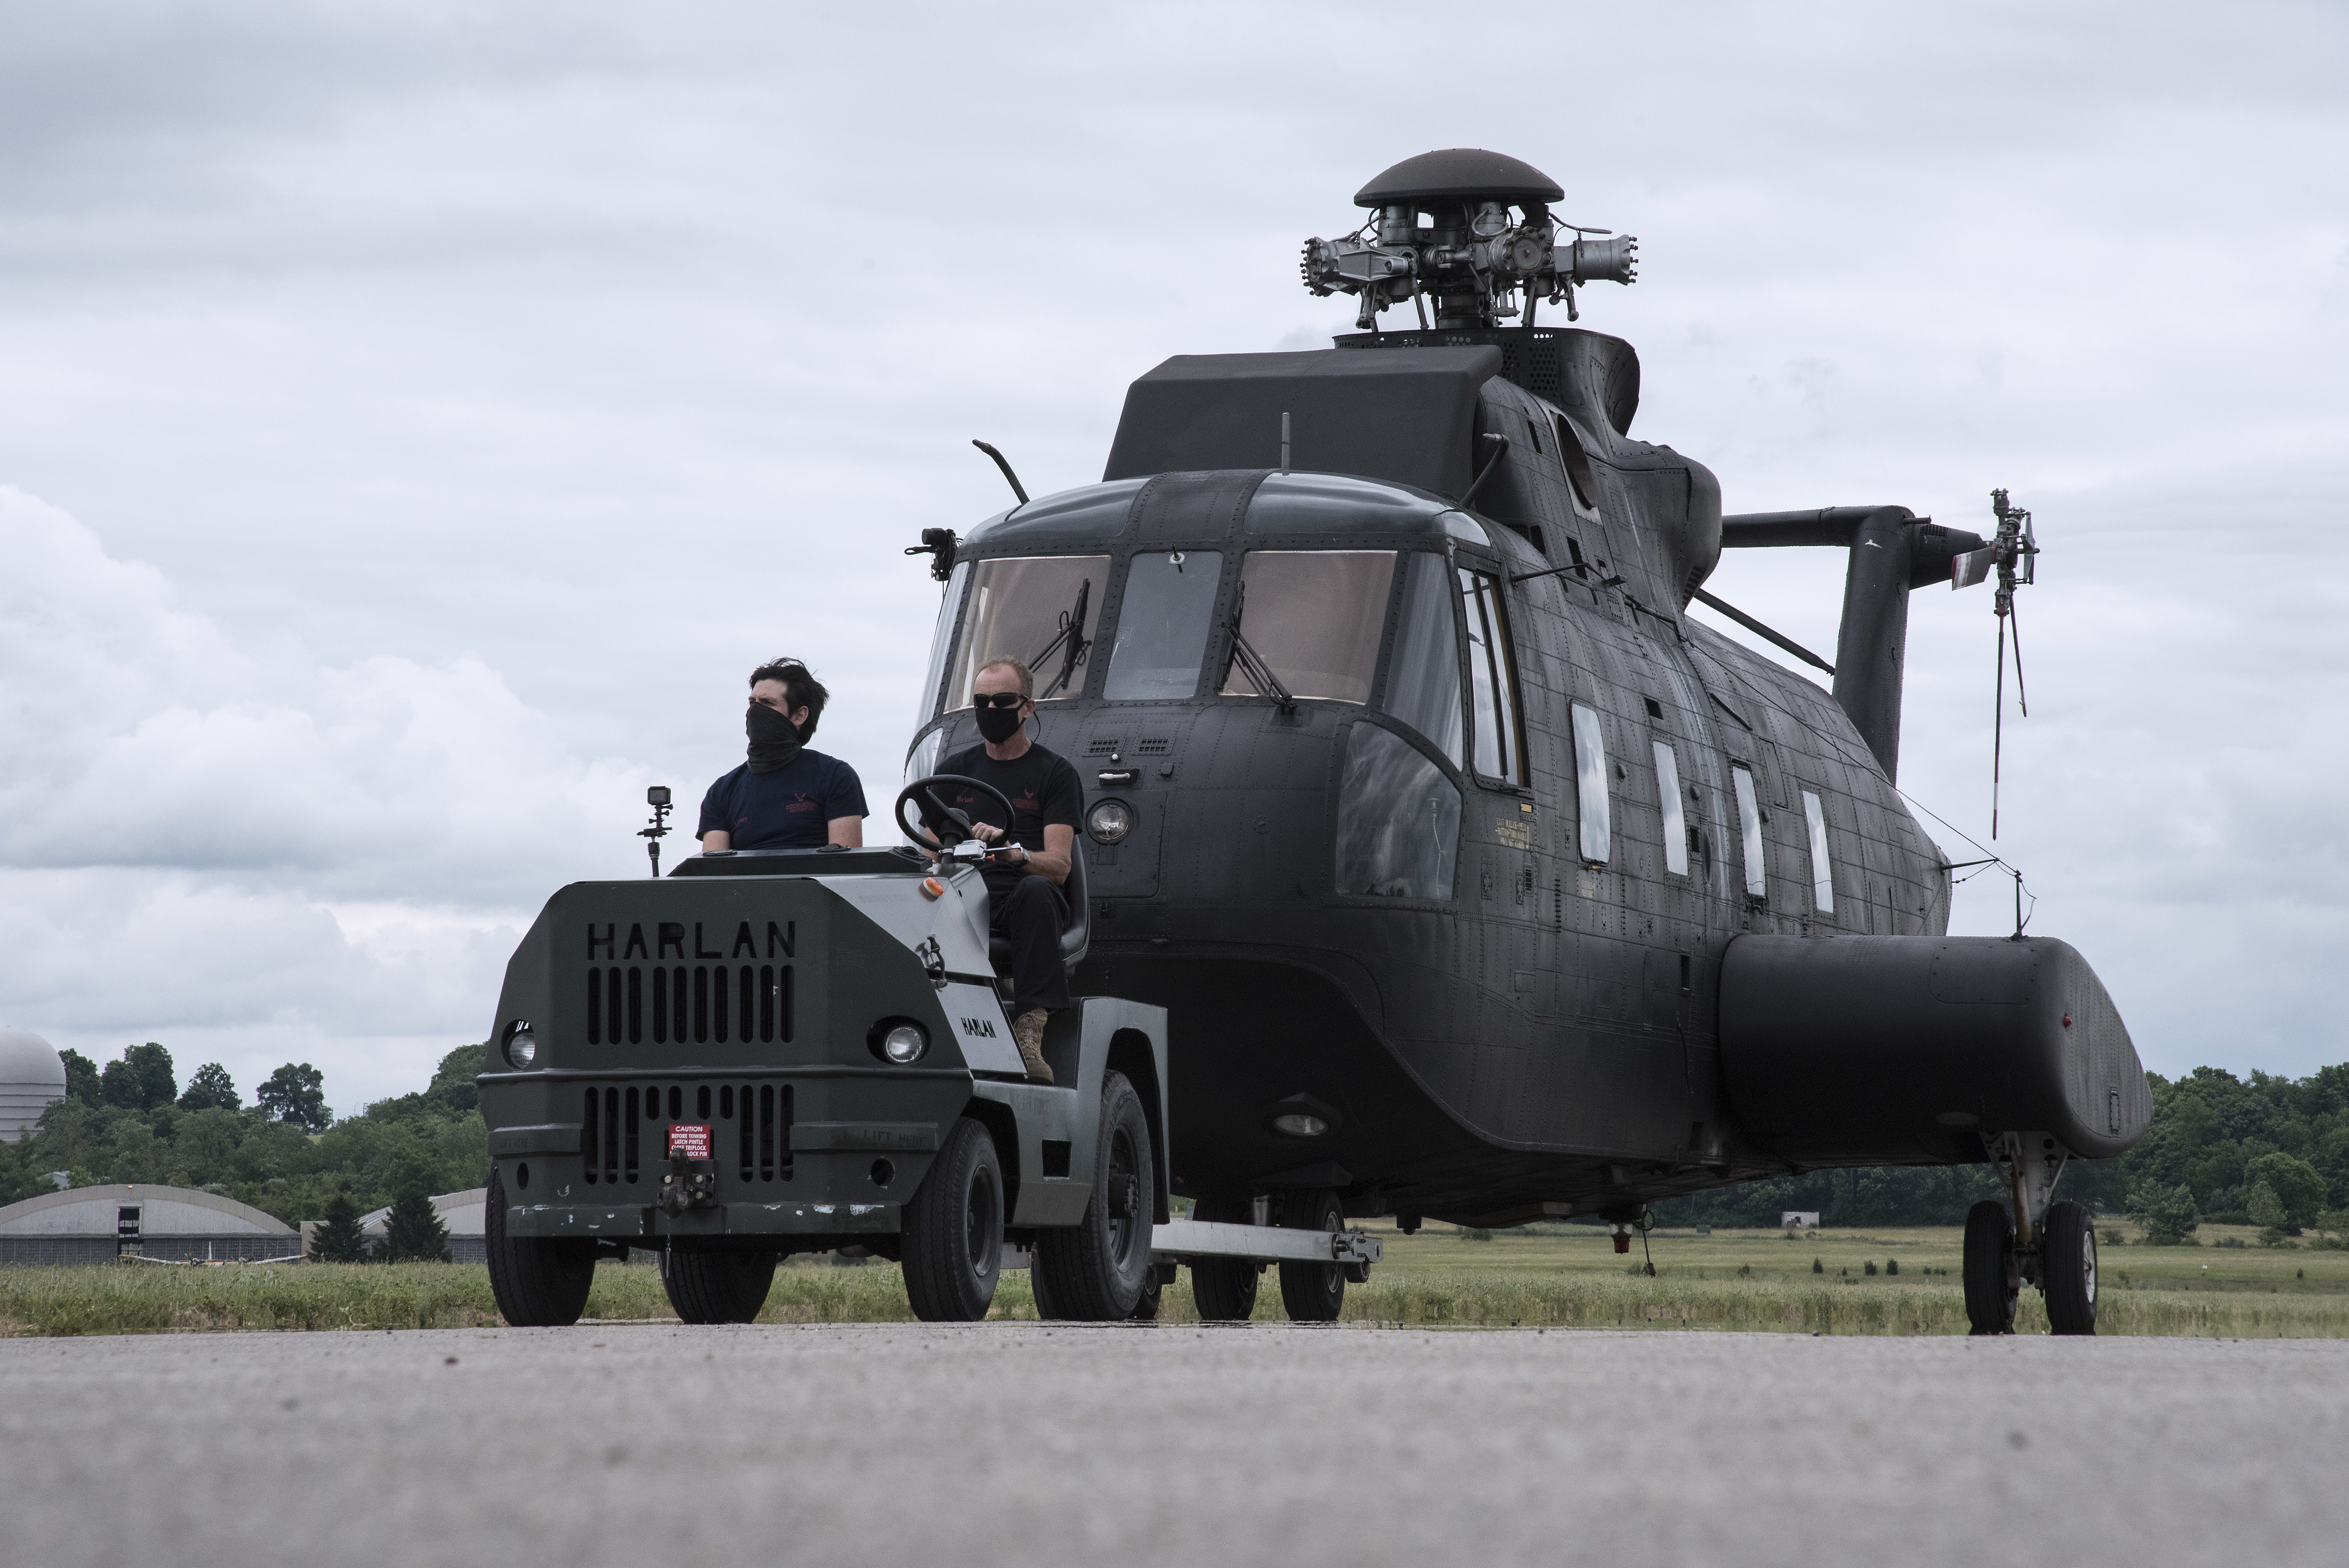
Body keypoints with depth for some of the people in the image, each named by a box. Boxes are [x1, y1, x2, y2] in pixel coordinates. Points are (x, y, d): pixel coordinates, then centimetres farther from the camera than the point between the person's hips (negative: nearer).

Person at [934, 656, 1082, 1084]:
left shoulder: (1055, 773, 8)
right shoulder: (954, 770, 20)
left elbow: (1059, 866, -4)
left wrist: (1011, 852, -27)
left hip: (1024, 902, -2)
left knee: (1034, 891, -39)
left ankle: (1029, 1032, -47)